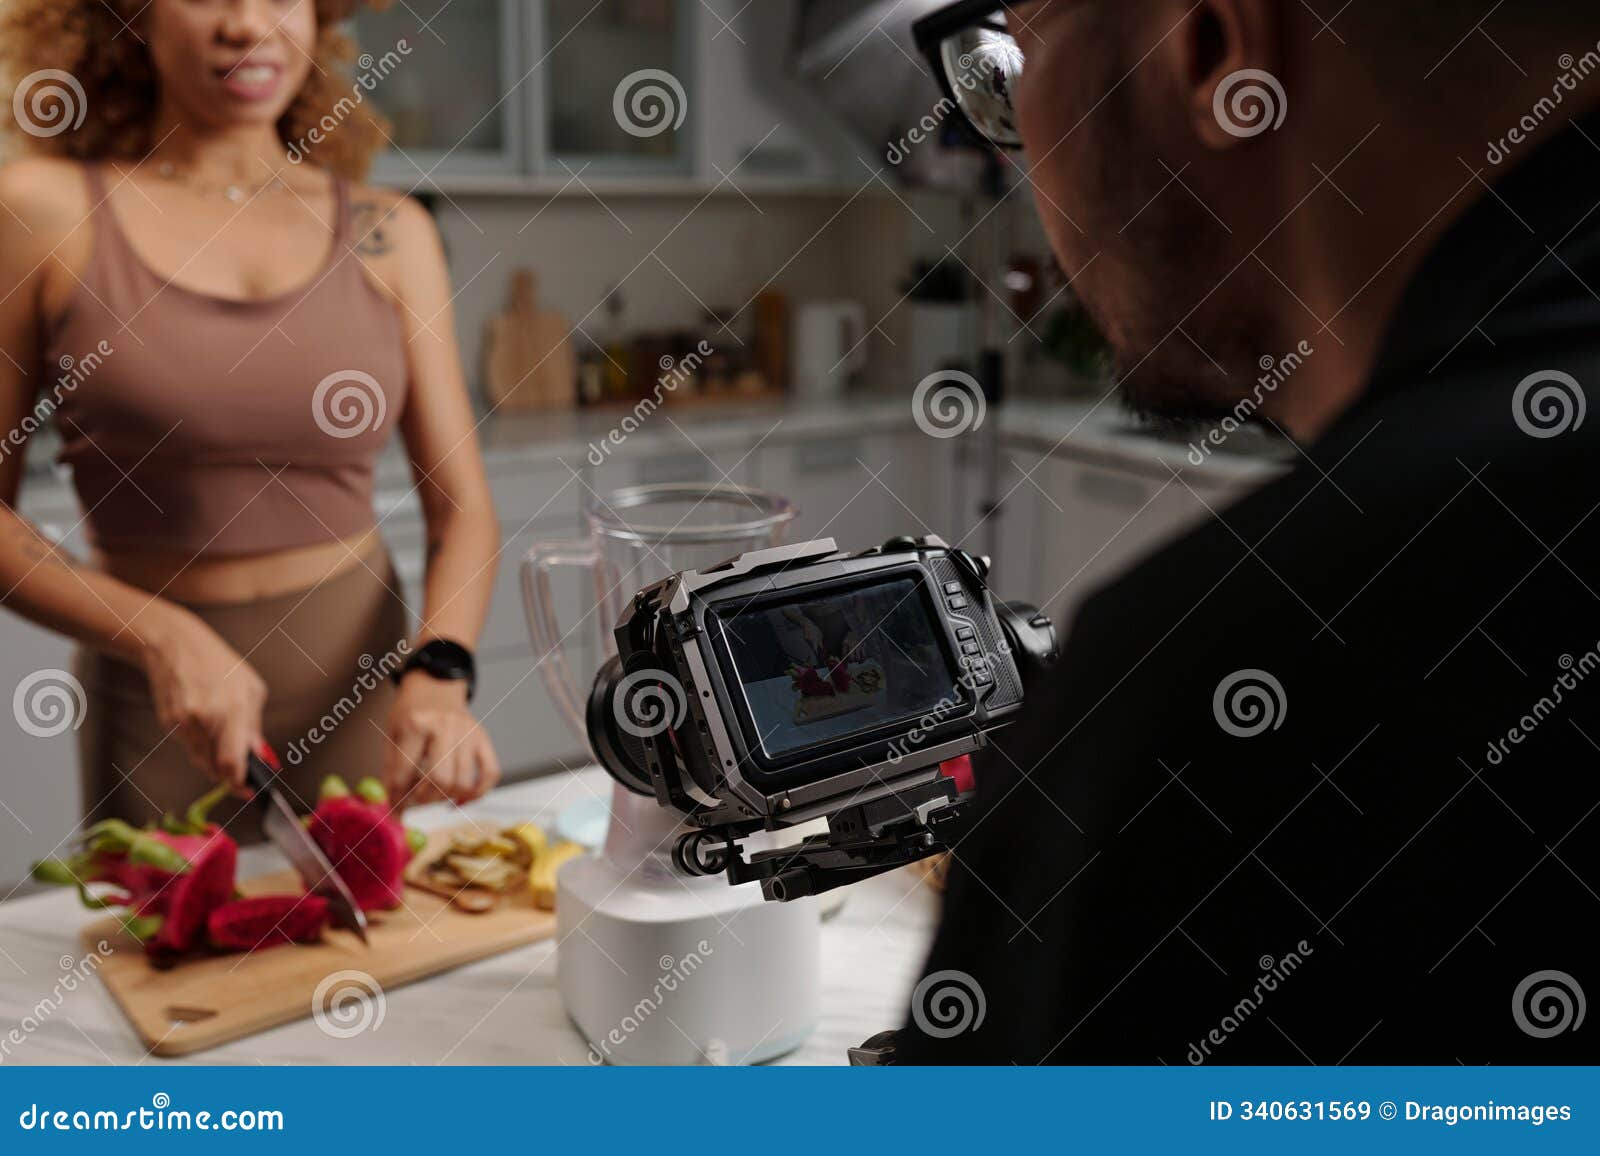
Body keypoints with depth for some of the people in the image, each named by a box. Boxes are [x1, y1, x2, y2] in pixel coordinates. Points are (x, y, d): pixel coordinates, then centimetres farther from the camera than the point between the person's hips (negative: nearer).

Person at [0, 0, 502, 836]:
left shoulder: (388, 234, 1)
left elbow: (462, 508, -1)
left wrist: (436, 672, -17)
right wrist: (164, 638, -17)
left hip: (367, 676, 2)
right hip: (158, 706, -2)